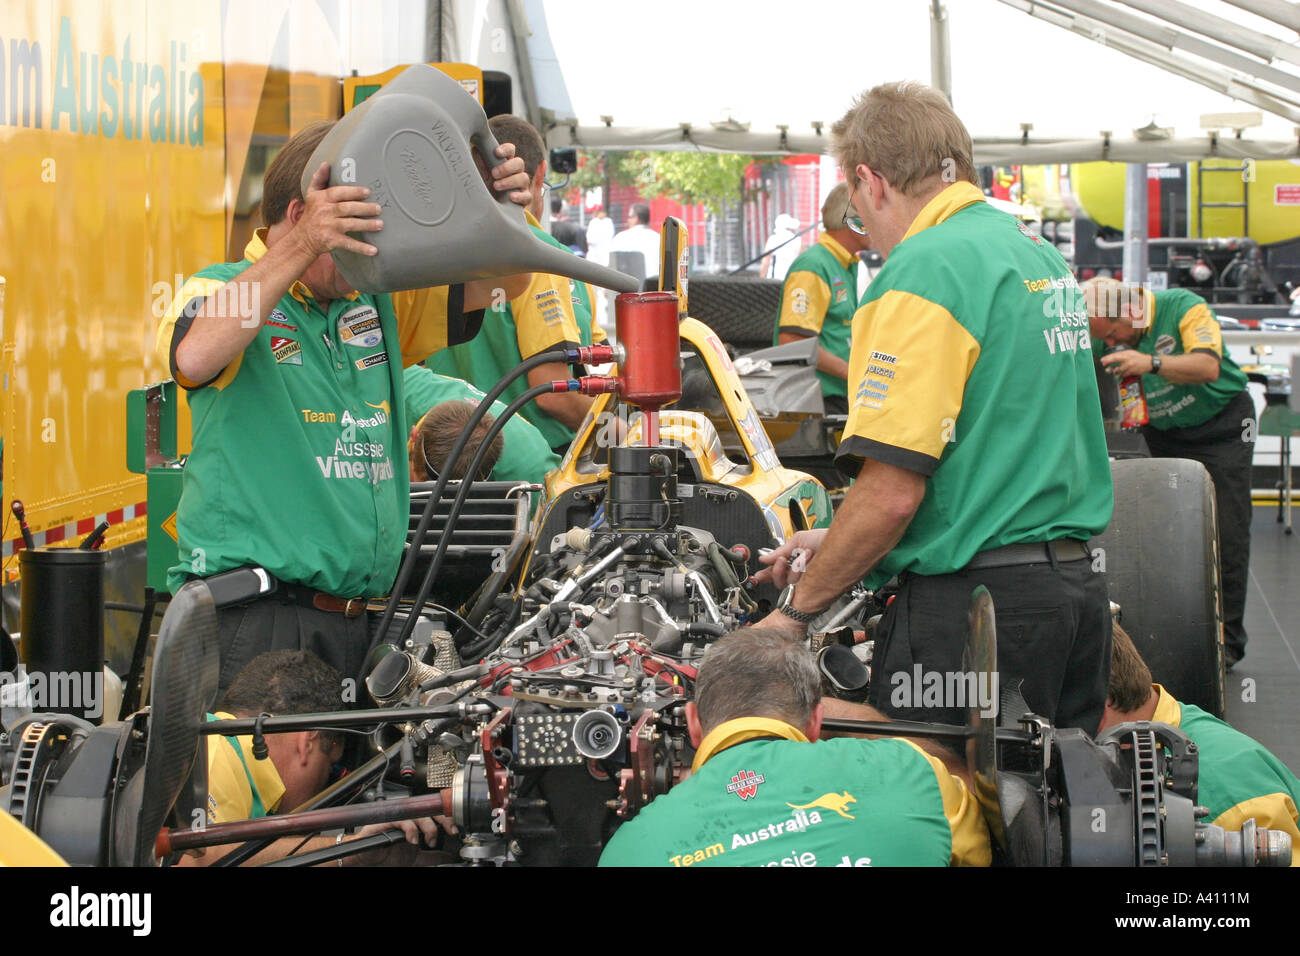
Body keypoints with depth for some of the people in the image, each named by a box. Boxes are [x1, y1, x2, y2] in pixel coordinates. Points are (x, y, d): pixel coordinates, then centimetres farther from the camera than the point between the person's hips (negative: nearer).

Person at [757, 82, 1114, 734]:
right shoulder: (1042, 257, 14)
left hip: (972, 604, -9)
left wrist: (797, 610, -6)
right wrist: (834, 542, 23)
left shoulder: (925, 271, -13)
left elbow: (891, 492, -19)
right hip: (1078, 587, 9)